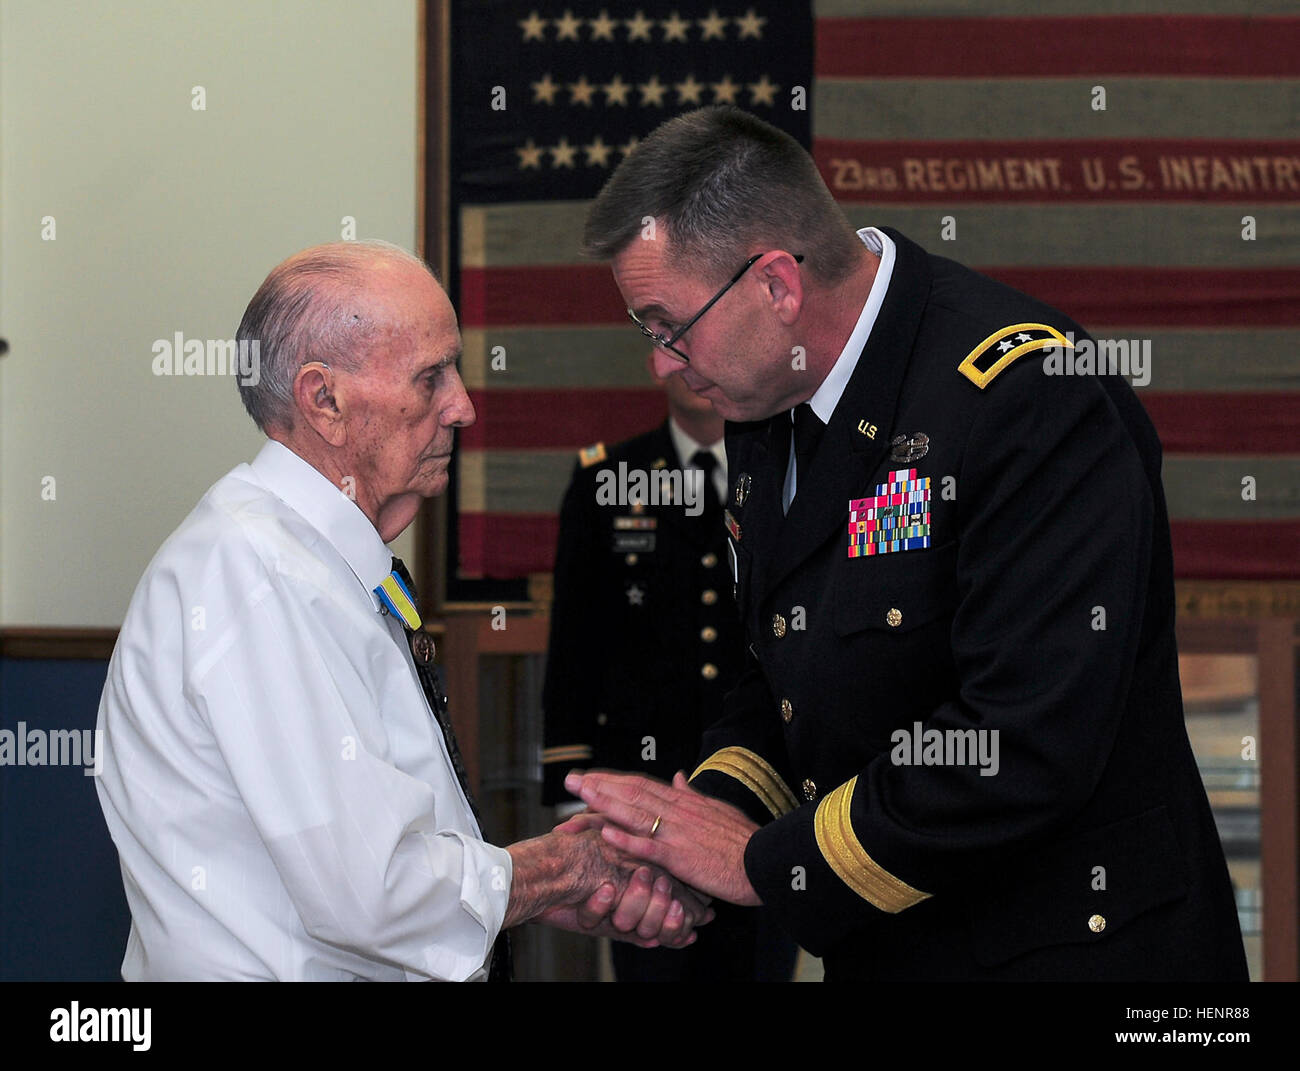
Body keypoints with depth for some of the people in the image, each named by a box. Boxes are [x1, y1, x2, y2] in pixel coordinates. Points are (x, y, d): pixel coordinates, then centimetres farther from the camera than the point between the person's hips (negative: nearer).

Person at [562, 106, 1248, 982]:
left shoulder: (1032, 398, -23)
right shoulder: (771, 403, 4)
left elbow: (1031, 745, -29)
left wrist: (767, 861, -21)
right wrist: (710, 811, -8)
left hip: (1067, 950, -8)